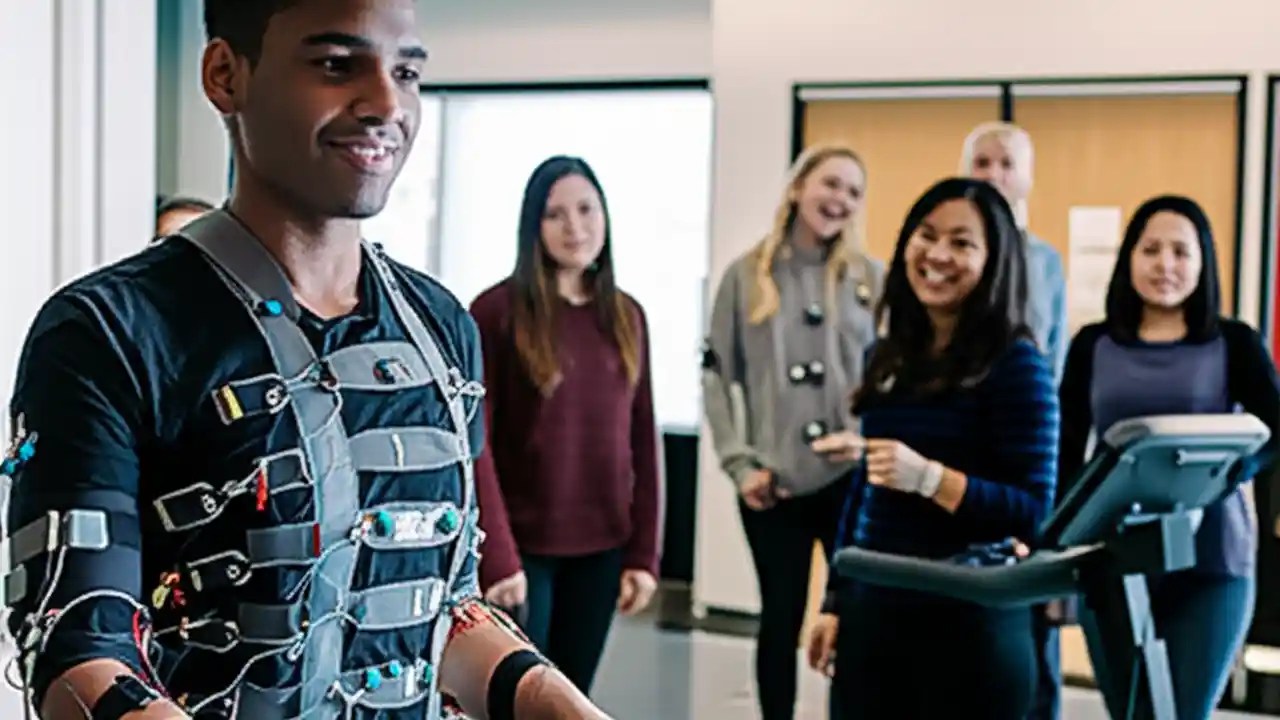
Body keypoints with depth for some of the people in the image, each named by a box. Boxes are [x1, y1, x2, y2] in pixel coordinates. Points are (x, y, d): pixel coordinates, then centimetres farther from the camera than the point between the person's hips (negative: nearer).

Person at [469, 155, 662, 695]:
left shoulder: (627, 316, 7)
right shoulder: (497, 311, -8)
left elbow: (641, 442, 8)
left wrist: (643, 553, 3)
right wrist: (497, 555, -18)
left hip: (601, 548, 5)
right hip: (521, 546, -4)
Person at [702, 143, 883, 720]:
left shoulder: (874, 279, 4)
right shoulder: (747, 276, 3)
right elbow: (718, 376, 3)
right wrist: (740, 463, -5)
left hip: (854, 478, 0)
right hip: (773, 486, 0)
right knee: (781, 619, 11)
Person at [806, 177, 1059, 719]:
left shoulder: (1015, 363, -9)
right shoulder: (889, 356, 10)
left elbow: (1034, 511, -14)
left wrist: (929, 477, -27)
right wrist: (835, 603, 15)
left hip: (966, 622, -6)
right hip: (872, 613, 6)